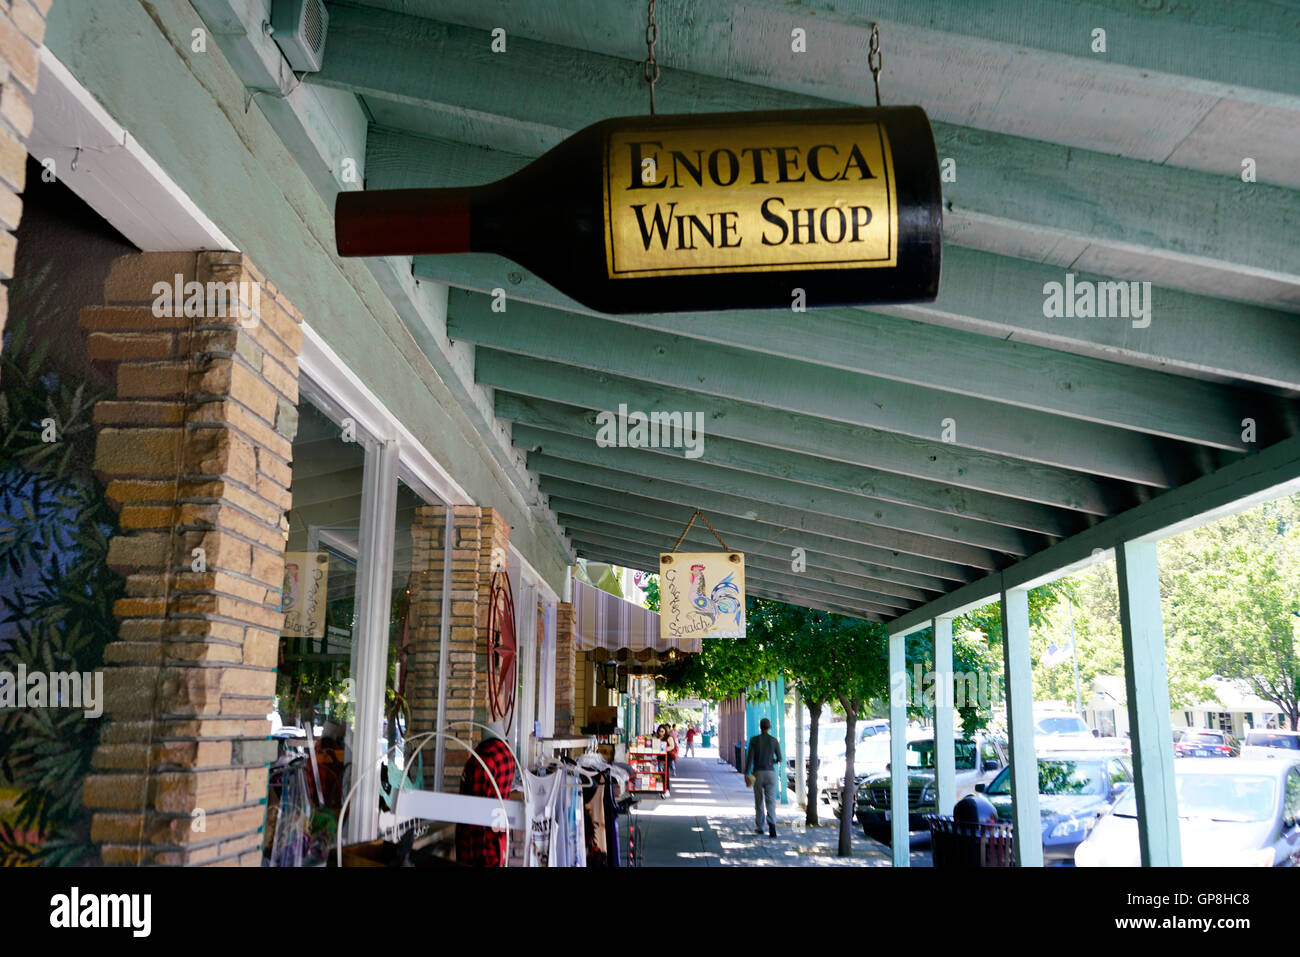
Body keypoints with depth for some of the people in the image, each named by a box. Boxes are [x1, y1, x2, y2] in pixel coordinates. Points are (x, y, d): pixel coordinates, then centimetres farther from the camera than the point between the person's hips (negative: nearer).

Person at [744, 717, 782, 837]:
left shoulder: (754, 740, -4)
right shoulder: (774, 741, -1)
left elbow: (749, 757, -11)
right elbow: (779, 759, 6)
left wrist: (746, 774, -11)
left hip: (757, 774, 0)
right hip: (770, 773, 0)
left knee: (758, 800, 16)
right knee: (771, 801, -5)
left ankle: (759, 827, 23)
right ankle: (772, 825, -27)